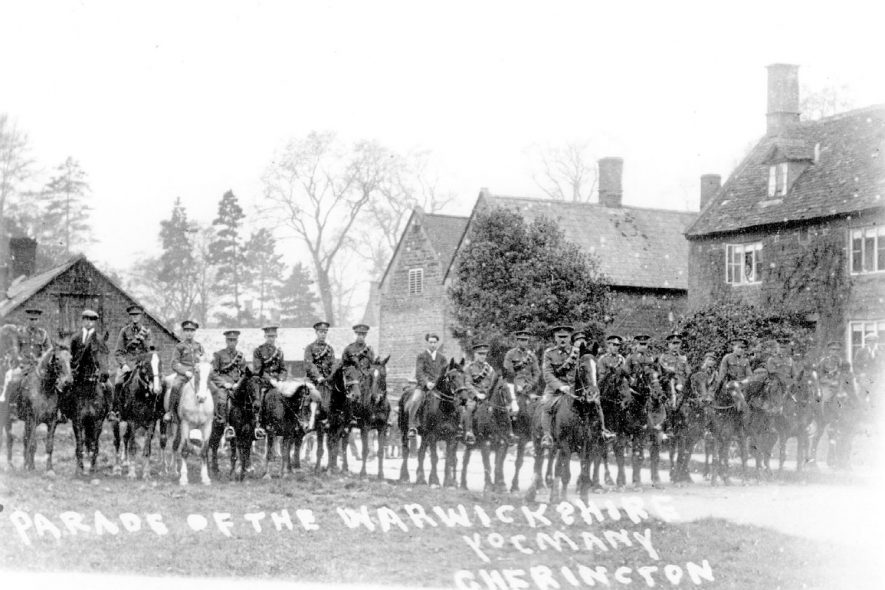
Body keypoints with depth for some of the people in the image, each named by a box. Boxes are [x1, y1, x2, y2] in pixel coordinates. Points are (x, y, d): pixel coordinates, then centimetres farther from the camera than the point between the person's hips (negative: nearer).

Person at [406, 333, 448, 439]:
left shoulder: (442, 357, 16)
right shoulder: (421, 356, 4)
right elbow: (419, 372, -7)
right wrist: (426, 383, -21)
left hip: (438, 386, 4)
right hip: (423, 386, -4)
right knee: (415, 401, -29)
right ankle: (412, 427, -23)